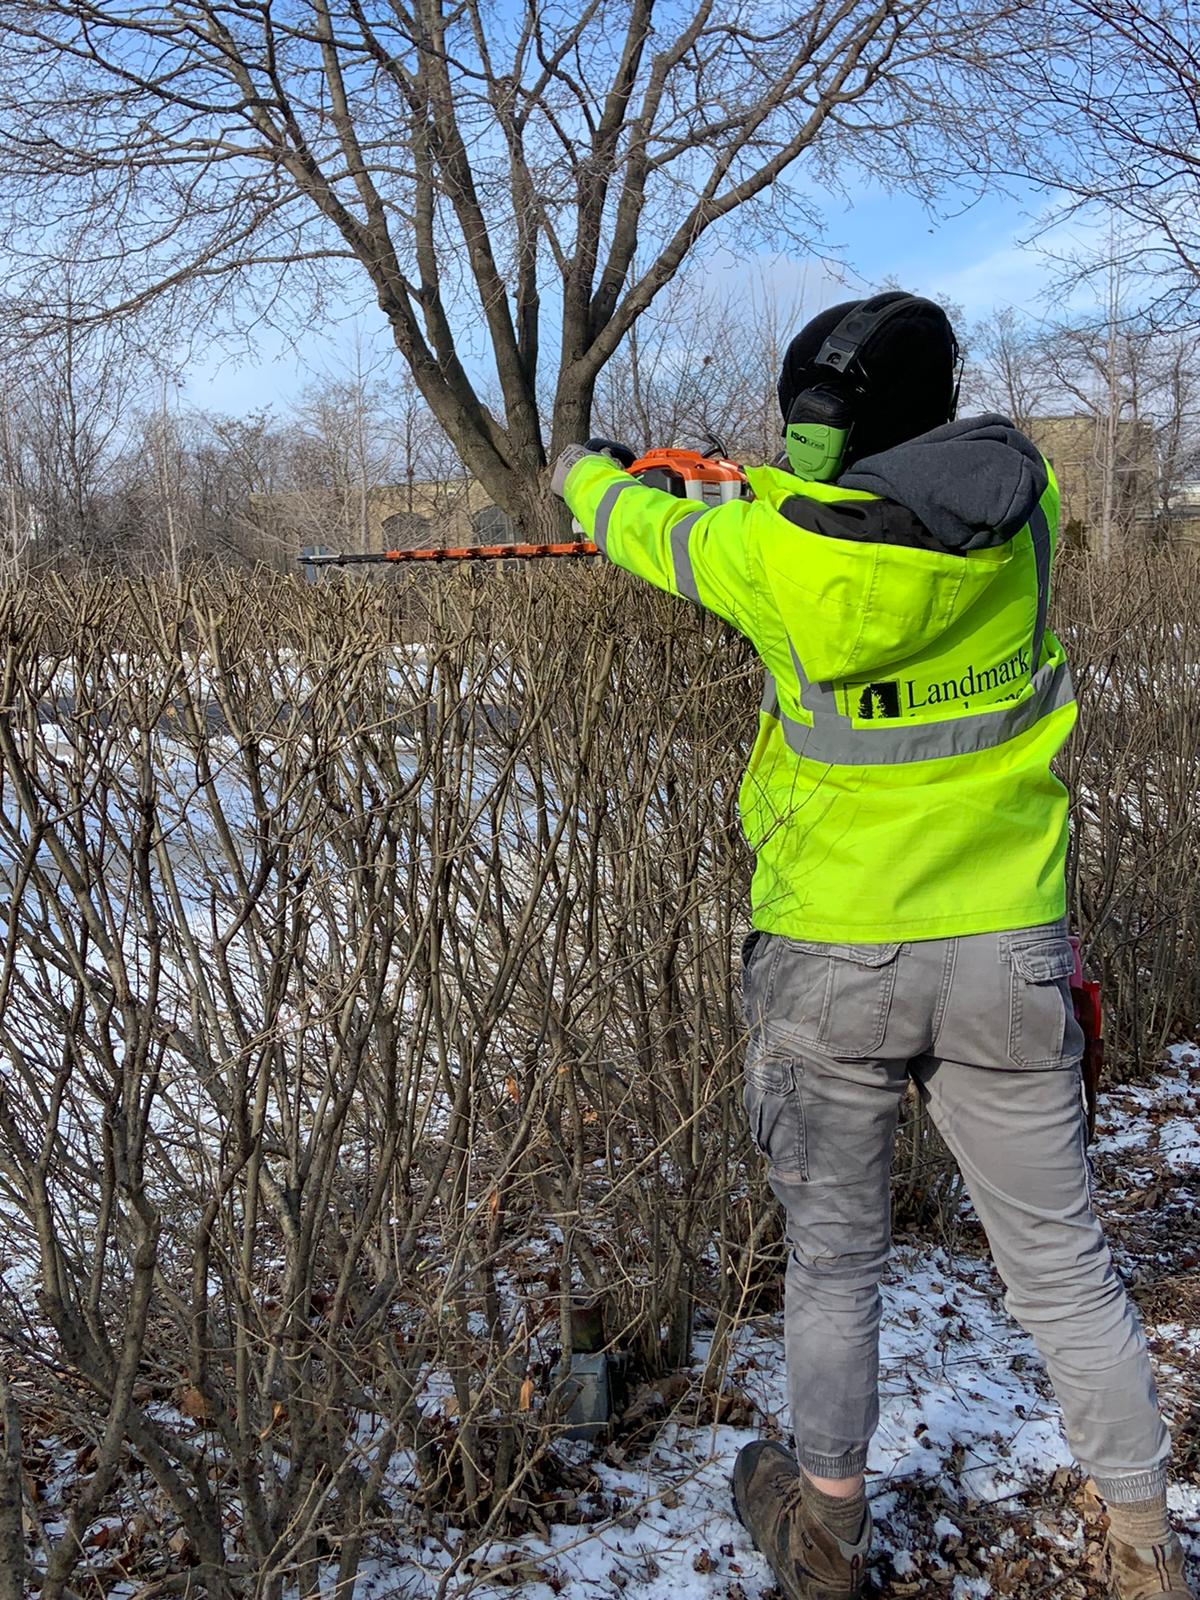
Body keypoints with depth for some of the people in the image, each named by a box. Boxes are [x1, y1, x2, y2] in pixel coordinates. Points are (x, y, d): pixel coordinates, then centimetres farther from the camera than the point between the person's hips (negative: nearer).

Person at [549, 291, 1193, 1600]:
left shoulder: (775, 545, -13)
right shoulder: (1024, 507, -6)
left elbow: (645, 530, 7)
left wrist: (584, 471, 29)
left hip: (828, 958, -2)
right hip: (1006, 953, 2)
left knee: (832, 1257, 16)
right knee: (1062, 1263, 13)